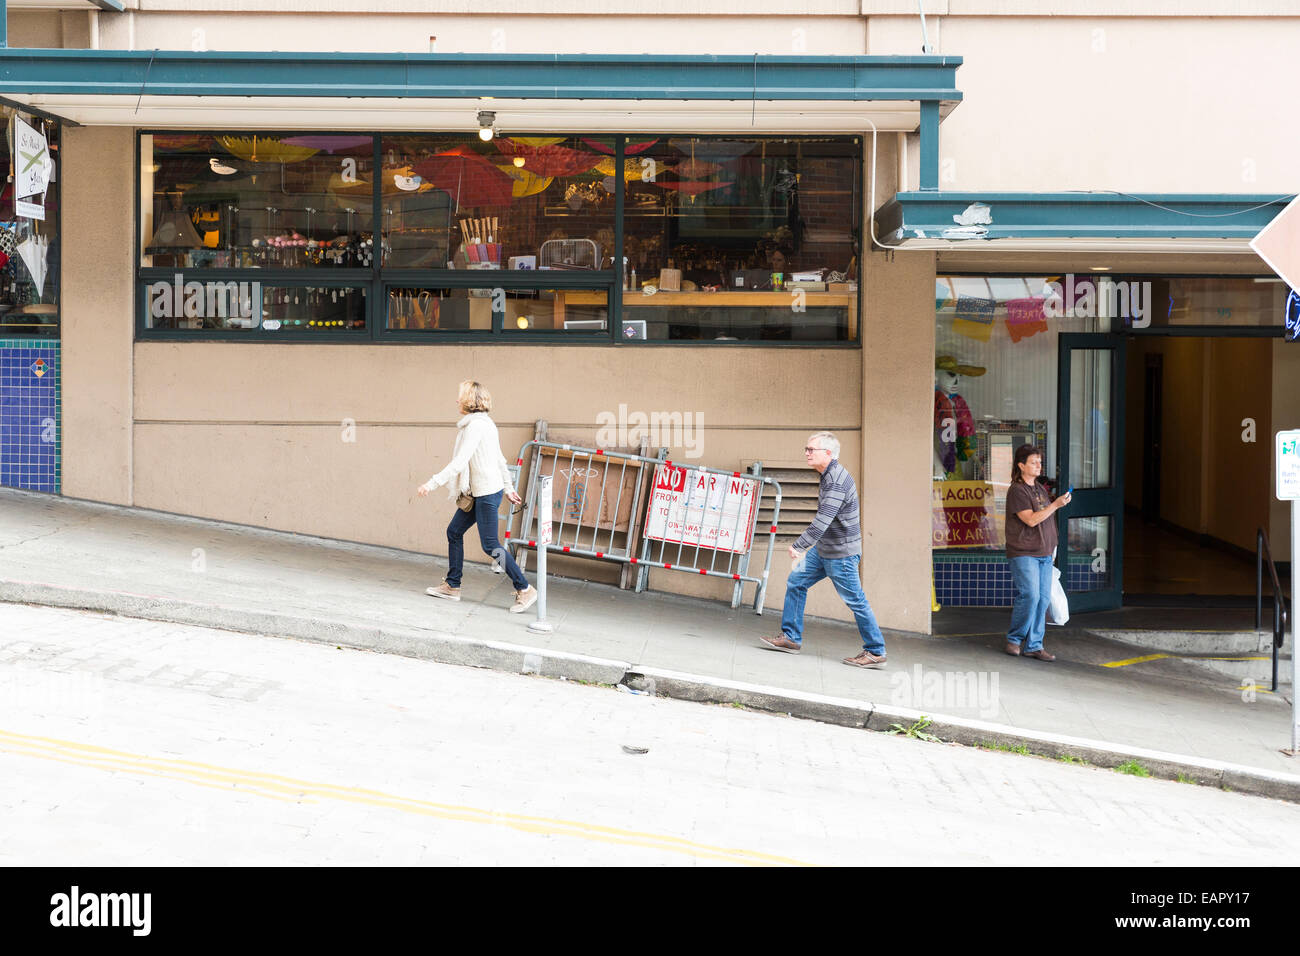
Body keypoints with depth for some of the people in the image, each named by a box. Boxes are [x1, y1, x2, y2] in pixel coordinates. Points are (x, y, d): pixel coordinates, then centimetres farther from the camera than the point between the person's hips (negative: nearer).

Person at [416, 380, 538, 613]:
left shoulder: (476, 425, -17)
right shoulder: (483, 423, 13)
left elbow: (459, 462, -23)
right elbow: (500, 459, 19)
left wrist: (432, 483, -24)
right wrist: (508, 487, 25)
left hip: (487, 492, -10)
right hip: (478, 492, 10)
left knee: (490, 545, -6)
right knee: (454, 531, 13)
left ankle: (525, 590, 0)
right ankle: (452, 586, 21)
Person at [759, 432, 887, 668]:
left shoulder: (837, 481, -24)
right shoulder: (830, 475, 8)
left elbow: (823, 520, -32)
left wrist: (798, 546, -32)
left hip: (841, 553, -10)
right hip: (823, 549, 10)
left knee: (855, 600, -1)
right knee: (796, 581, 9)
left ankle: (875, 652, 9)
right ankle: (790, 637, 16)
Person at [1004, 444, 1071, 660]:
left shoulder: (1040, 489, 17)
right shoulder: (1016, 490, -9)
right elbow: (1031, 520, -18)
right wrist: (1056, 505, -21)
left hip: (1044, 553, 8)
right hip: (1023, 554, -8)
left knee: (1043, 598, 3)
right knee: (1029, 596, -14)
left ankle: (1033, 645, 8)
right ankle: (1014, 639, 4)